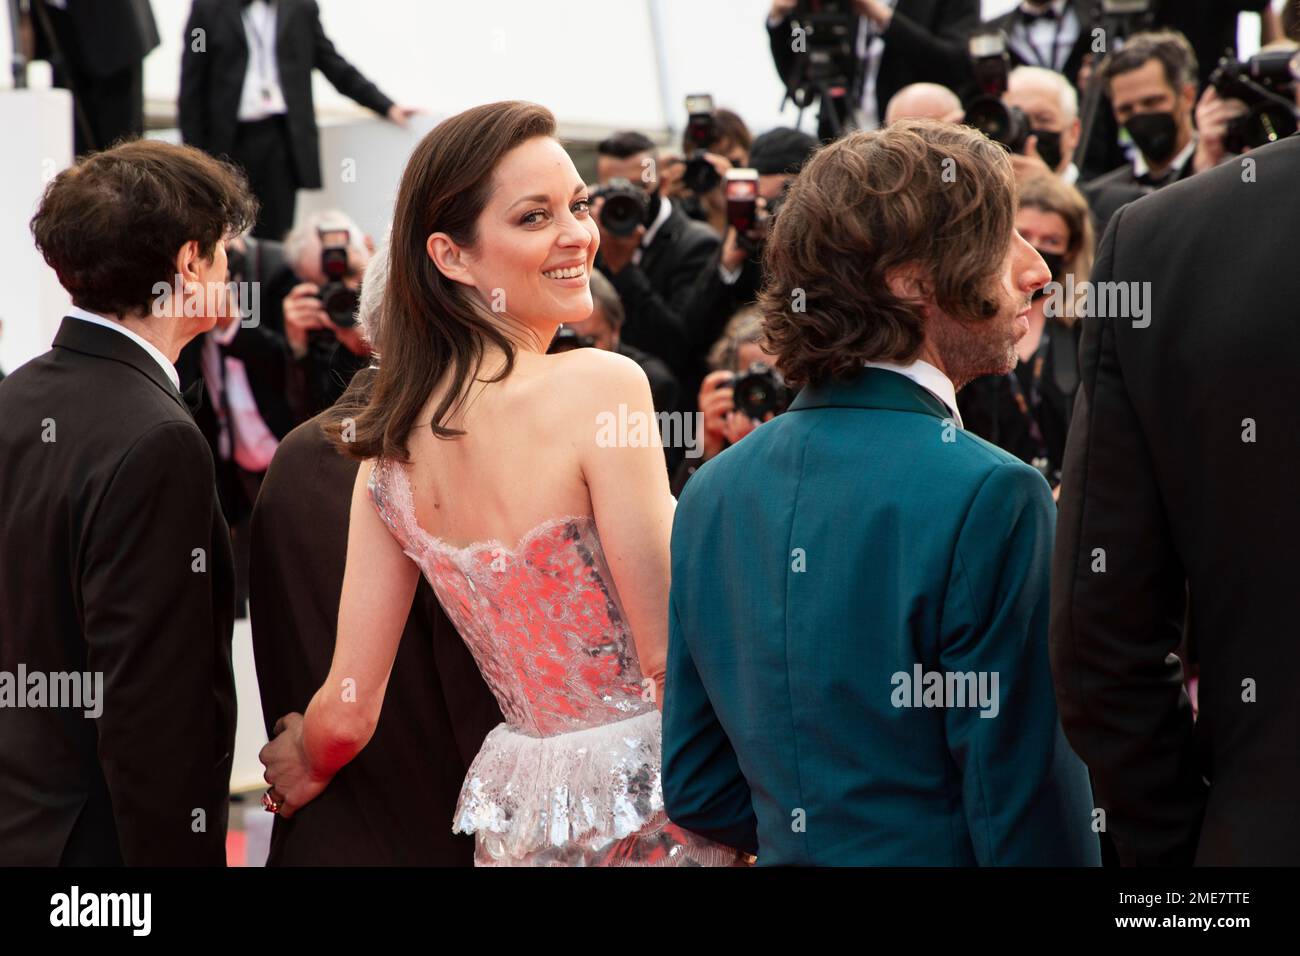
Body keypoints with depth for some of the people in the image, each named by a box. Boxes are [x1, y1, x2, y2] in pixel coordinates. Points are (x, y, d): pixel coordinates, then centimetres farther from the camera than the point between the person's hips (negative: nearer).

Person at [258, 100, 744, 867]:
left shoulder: (387, 448, -1)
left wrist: (303, 772, 21)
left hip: (518, 812, 6)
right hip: (645, 806, -6)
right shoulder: (602, 383, -19)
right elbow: (670, 652, -21)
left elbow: (347, 713, 1)